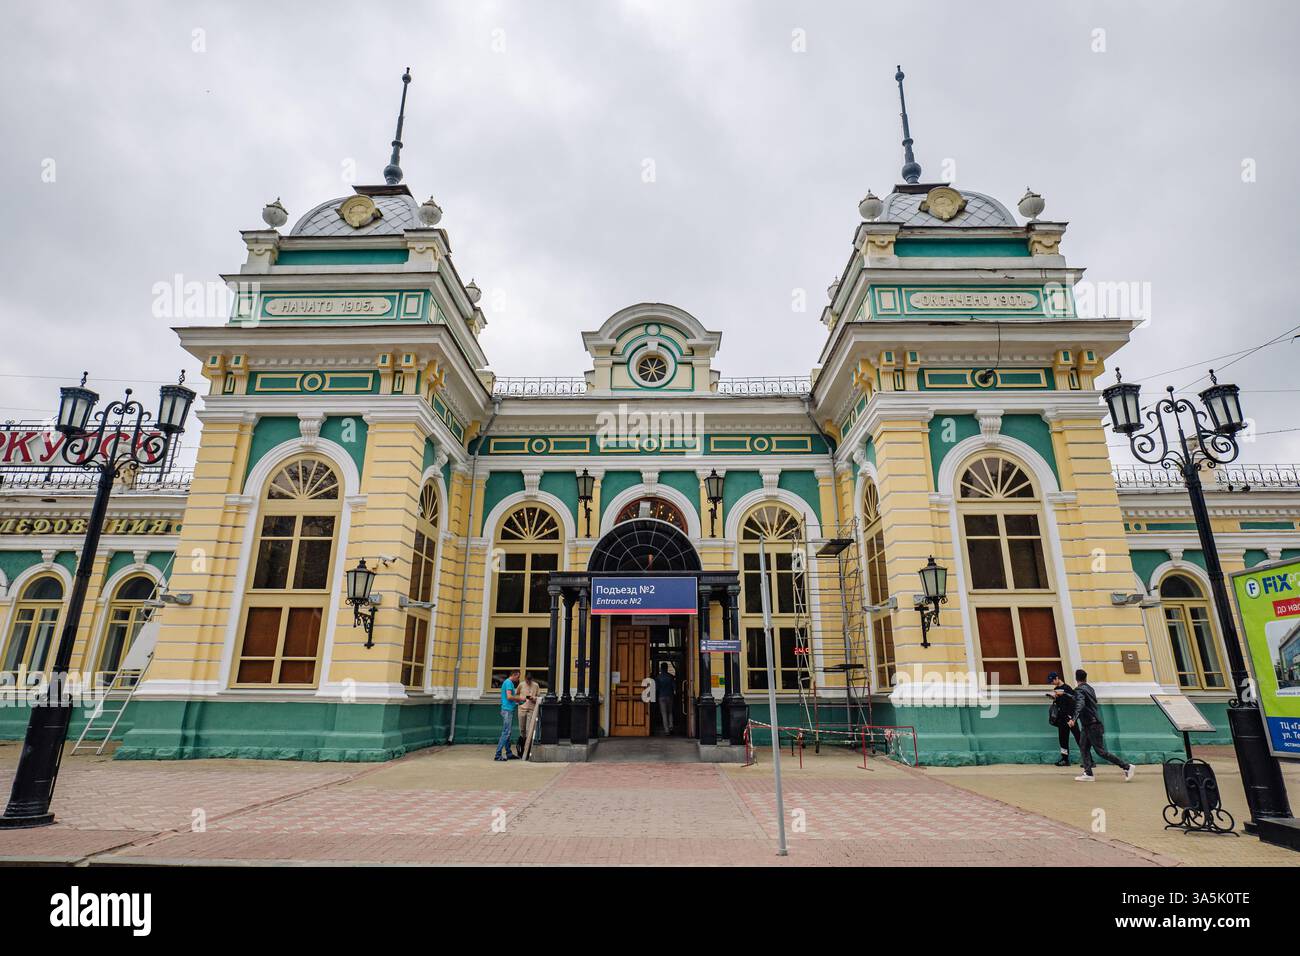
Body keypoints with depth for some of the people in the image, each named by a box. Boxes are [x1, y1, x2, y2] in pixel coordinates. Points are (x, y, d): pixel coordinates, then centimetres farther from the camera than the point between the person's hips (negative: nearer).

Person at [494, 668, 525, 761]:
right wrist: (519, 698, -9)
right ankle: (498, 755, -10)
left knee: (507, 733, 13)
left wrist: (517, 698, 13)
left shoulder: (509, 682, 20)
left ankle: (509, 753, 18)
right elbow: (509, 697, -20)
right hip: (507, 710, -10)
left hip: (509, 710, 10)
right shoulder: (509, 683, -11)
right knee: (506, 733, -10)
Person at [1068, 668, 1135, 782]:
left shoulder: (1079, 690, -15)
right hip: (1089, 725, 9)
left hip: (1091, 725, -9)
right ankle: (1088, 773, 5)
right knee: (1084, 746, 8)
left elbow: (1080, 704, -32)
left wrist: (1074, 719, -44)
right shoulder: (1089, 688, 11)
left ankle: (1126, 767, 2)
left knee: (1101, 751, -3)